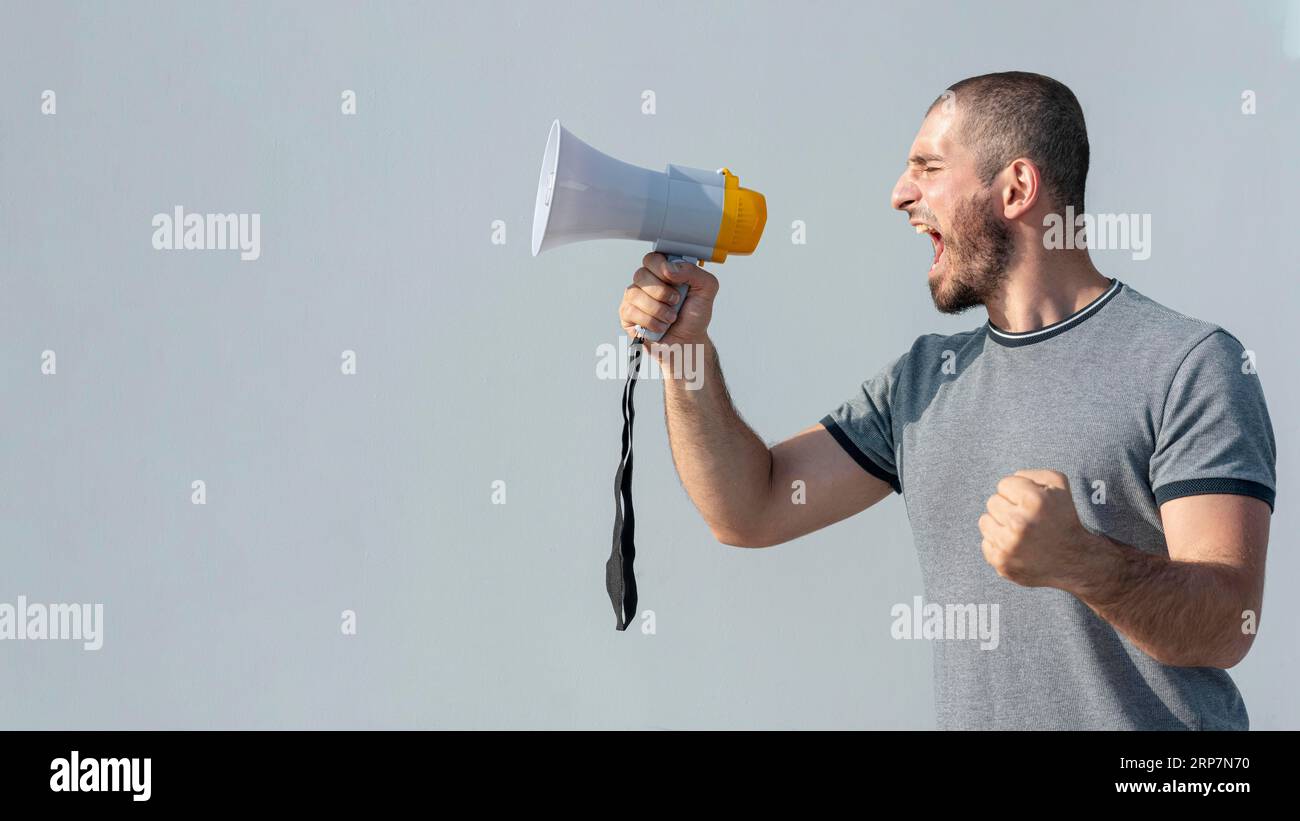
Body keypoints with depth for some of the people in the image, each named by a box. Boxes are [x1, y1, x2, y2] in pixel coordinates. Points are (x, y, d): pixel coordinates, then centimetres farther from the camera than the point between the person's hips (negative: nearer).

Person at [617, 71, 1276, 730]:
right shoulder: (924, 378, 12)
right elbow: (750, 511, 11)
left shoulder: (1192, 364, -8)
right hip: (965, 714, 5)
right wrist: (686, 351, 0)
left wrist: (1081, 563, -33)